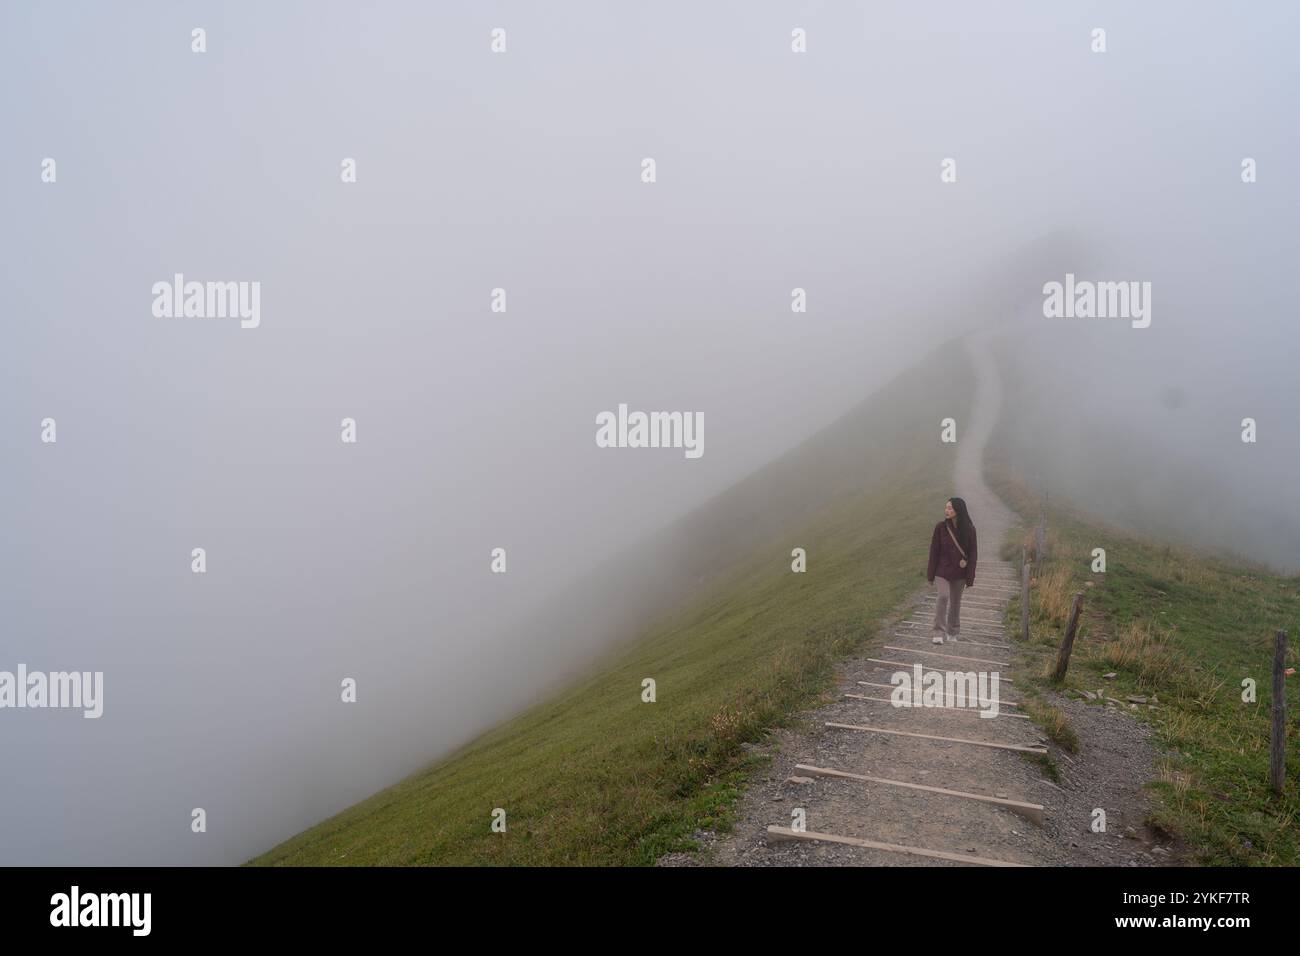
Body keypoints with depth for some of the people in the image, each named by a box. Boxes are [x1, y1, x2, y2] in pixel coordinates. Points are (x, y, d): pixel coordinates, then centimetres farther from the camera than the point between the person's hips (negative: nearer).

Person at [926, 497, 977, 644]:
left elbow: (972, 554, -2)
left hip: (960, 571, 1)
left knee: (956, 601, 10)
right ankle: (939, 633, -12)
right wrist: (931, 574, 0)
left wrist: (970, 577, -4)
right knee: (943, 597, -16)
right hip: (943, 570, -1)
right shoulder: (940, 527, -6)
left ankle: (953, 632, 26)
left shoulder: (969, 529, -6)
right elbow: (934, 551, -2)